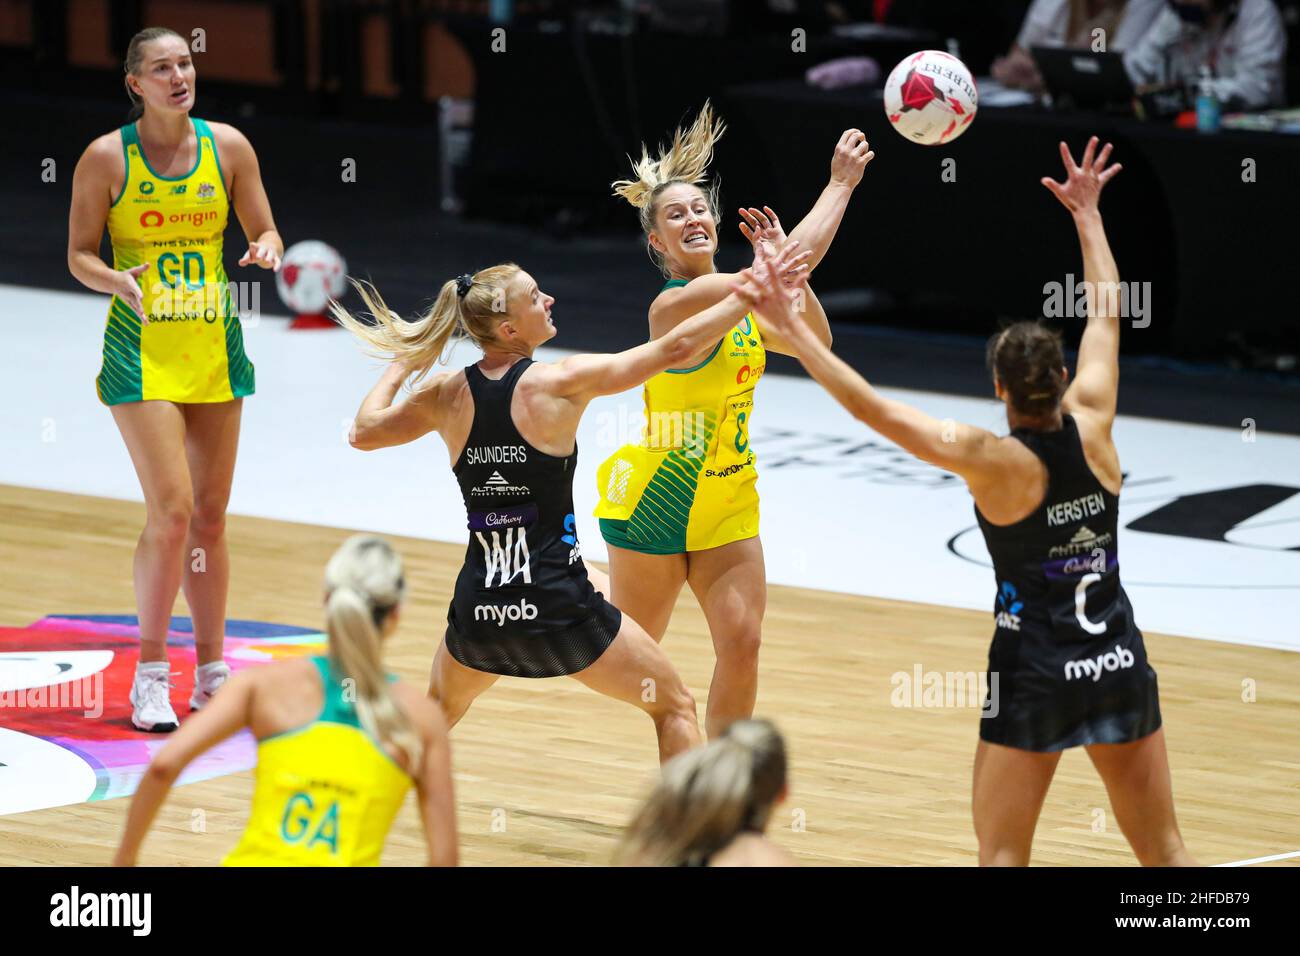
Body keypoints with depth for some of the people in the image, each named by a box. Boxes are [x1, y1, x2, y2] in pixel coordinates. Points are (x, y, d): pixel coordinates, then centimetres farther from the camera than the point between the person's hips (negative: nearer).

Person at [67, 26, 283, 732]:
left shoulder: (227, 146, 2)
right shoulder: (107, 158, -7)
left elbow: (265, 232, 8)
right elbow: (79, 255, -2)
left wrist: (265, 251, -15)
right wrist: (119, 281, -22)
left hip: (215, 353, 4)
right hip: (143, 355, -4)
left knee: (210, 518, 9)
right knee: (172, 512, -14)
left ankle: (211, 674, 20)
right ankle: (150, 675, -2)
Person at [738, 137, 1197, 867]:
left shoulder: (992, 461, -16)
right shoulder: (1091, 428, -5)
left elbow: (873, 408, -19)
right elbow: (1107, 314, 9)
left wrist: (791, 327, -16)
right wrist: (1087, 215, 21)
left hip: (1036, 670, -4)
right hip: (1120, 663, 4)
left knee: (1002, 856, 2)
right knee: (1164, 850, 11)